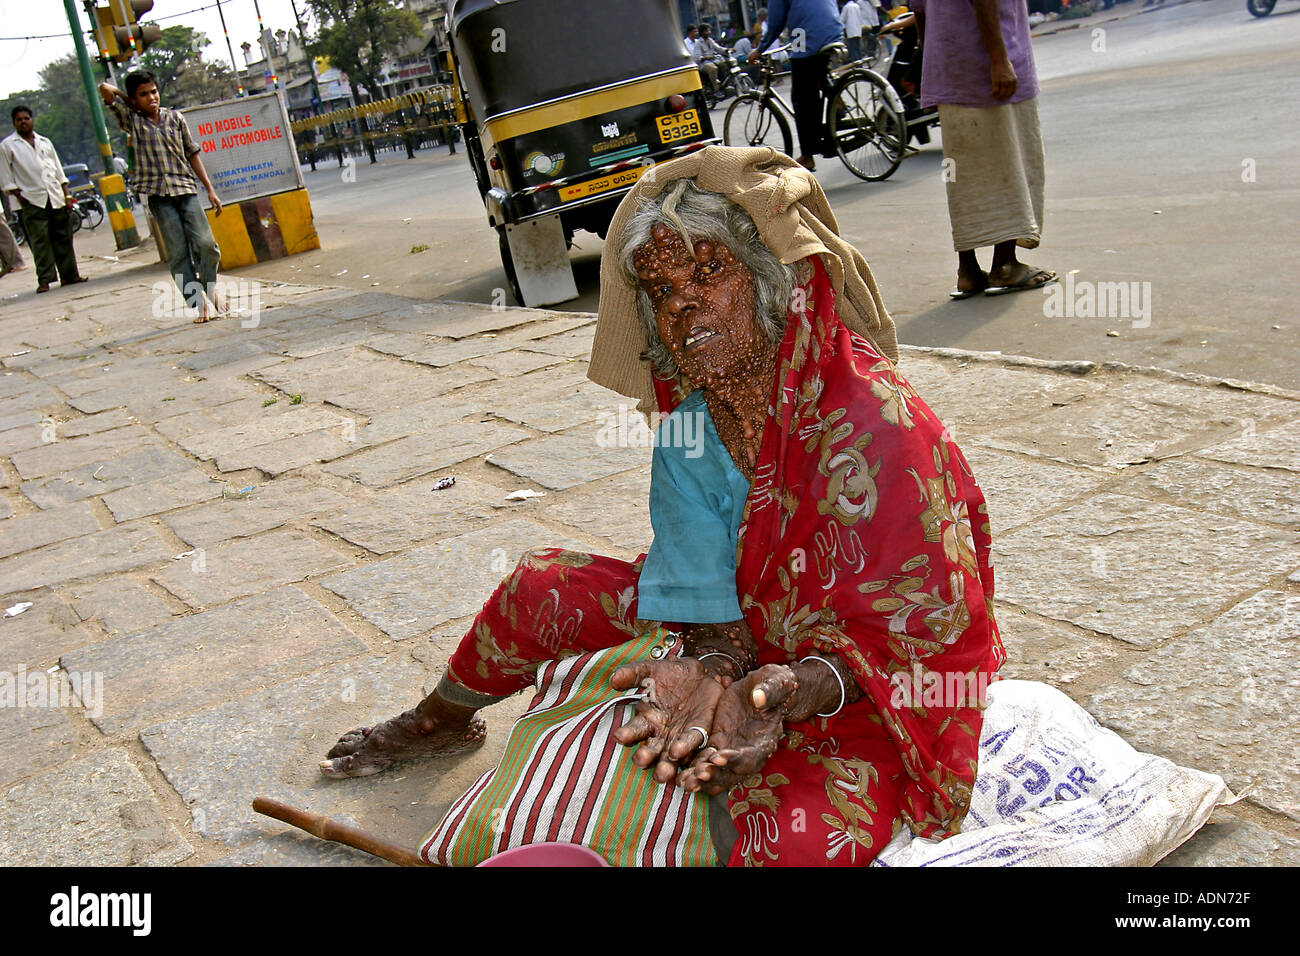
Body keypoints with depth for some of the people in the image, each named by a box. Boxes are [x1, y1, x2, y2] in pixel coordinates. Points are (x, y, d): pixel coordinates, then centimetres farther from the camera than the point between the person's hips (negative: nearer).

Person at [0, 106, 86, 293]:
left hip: (56, 198, 4)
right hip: (32, 200, -4)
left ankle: (69, 275, 11)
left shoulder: (45, 142, 17)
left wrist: (67, 196, 10)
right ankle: (44, 280, -7)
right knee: (40, 242, -8)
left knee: (63, 237, 4)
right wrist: (19, 197, -6)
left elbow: (59, 171, 18)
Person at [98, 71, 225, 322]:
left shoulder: (175, 118, 11)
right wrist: (133, 103, 16)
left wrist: (210, 189, 10)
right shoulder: (132, 120, 7)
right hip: (158, 195, -1)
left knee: (205, 243, -11)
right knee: (177, 253, -5)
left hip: (186, 188, 1)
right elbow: (105, 89, 2)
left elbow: (192, 154, 14)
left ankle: (210, 287, 11)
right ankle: (199, 302, -2)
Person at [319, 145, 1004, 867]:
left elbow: (923, 629, -24)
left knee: (799, 840, -34)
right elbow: (707, 590, -9)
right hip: (755, 639, 6)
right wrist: (713, 672, -31)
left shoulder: (873, 423, -28)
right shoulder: (690, 415, -7)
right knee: (546, 584, 2)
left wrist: (796, 691, -40)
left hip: (879, 697, -5)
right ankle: (439, 722, 30)